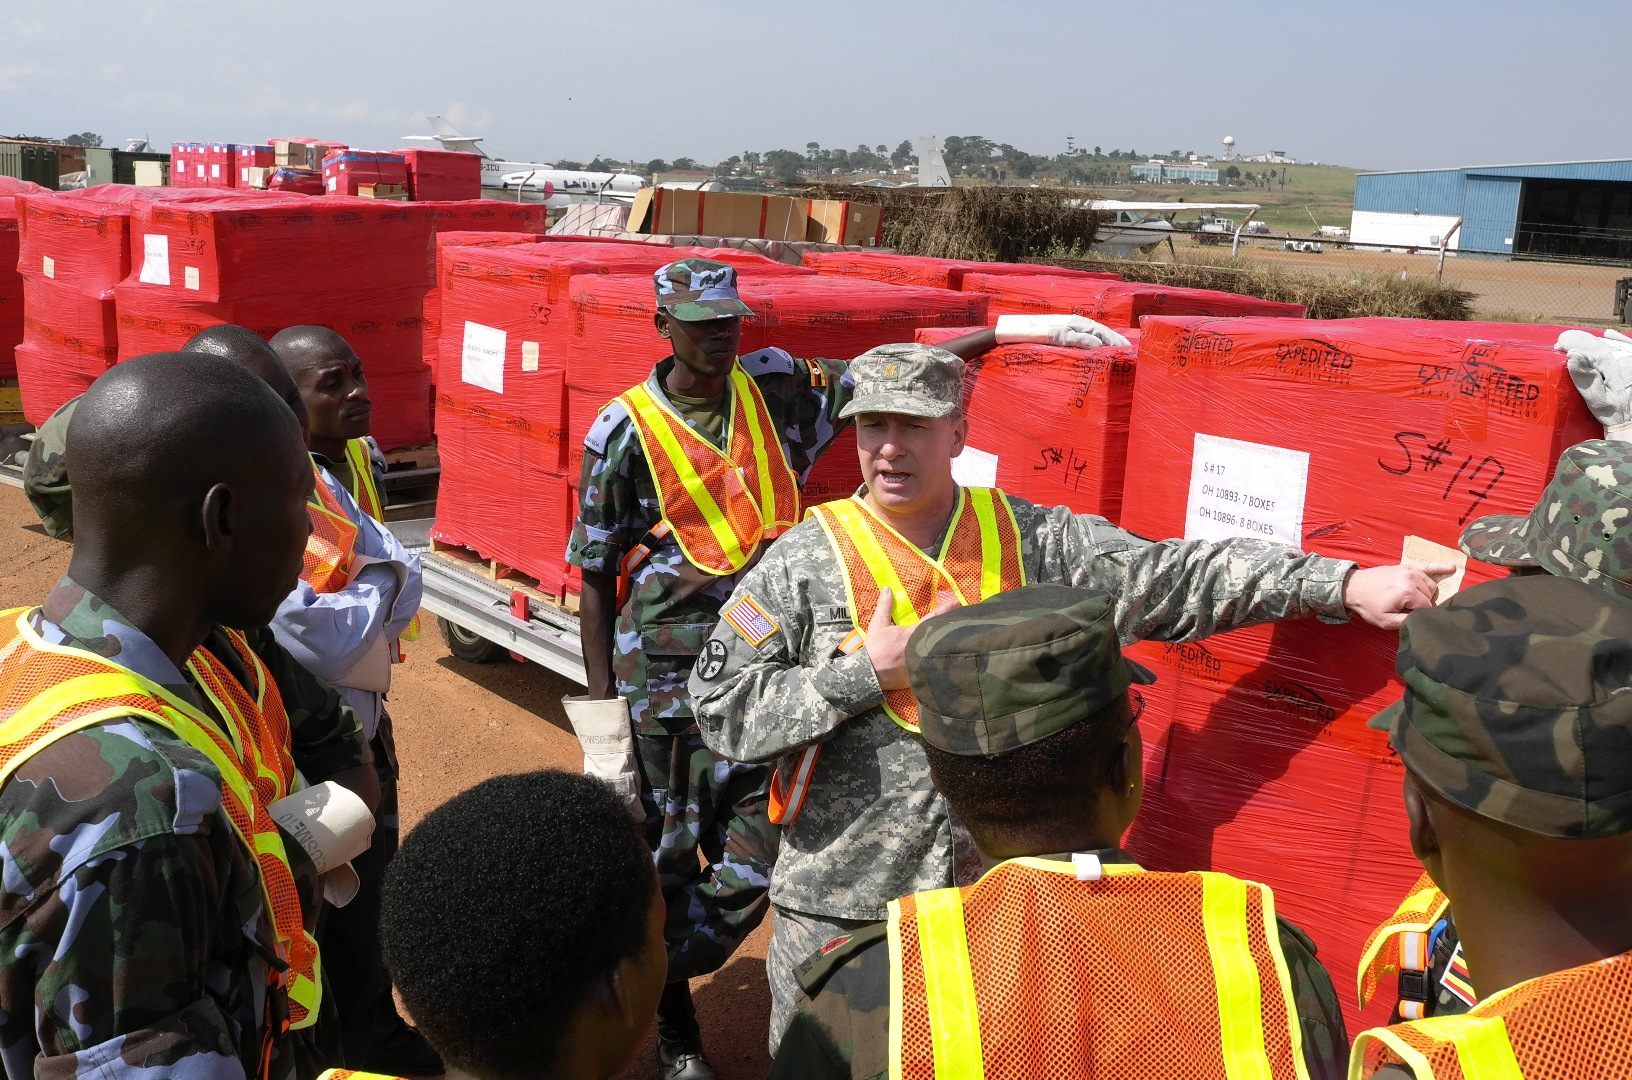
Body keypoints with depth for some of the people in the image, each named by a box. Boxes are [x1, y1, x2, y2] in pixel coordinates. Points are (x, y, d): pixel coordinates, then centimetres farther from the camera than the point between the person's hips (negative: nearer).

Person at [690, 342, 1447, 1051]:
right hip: (839, 906, -1)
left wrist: (1345, 586, -12)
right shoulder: (804, 562, -7)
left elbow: (1177, 577, -5)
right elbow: (721, 710, -10)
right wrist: (865, 674, -18)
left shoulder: (1034, 544, -2)